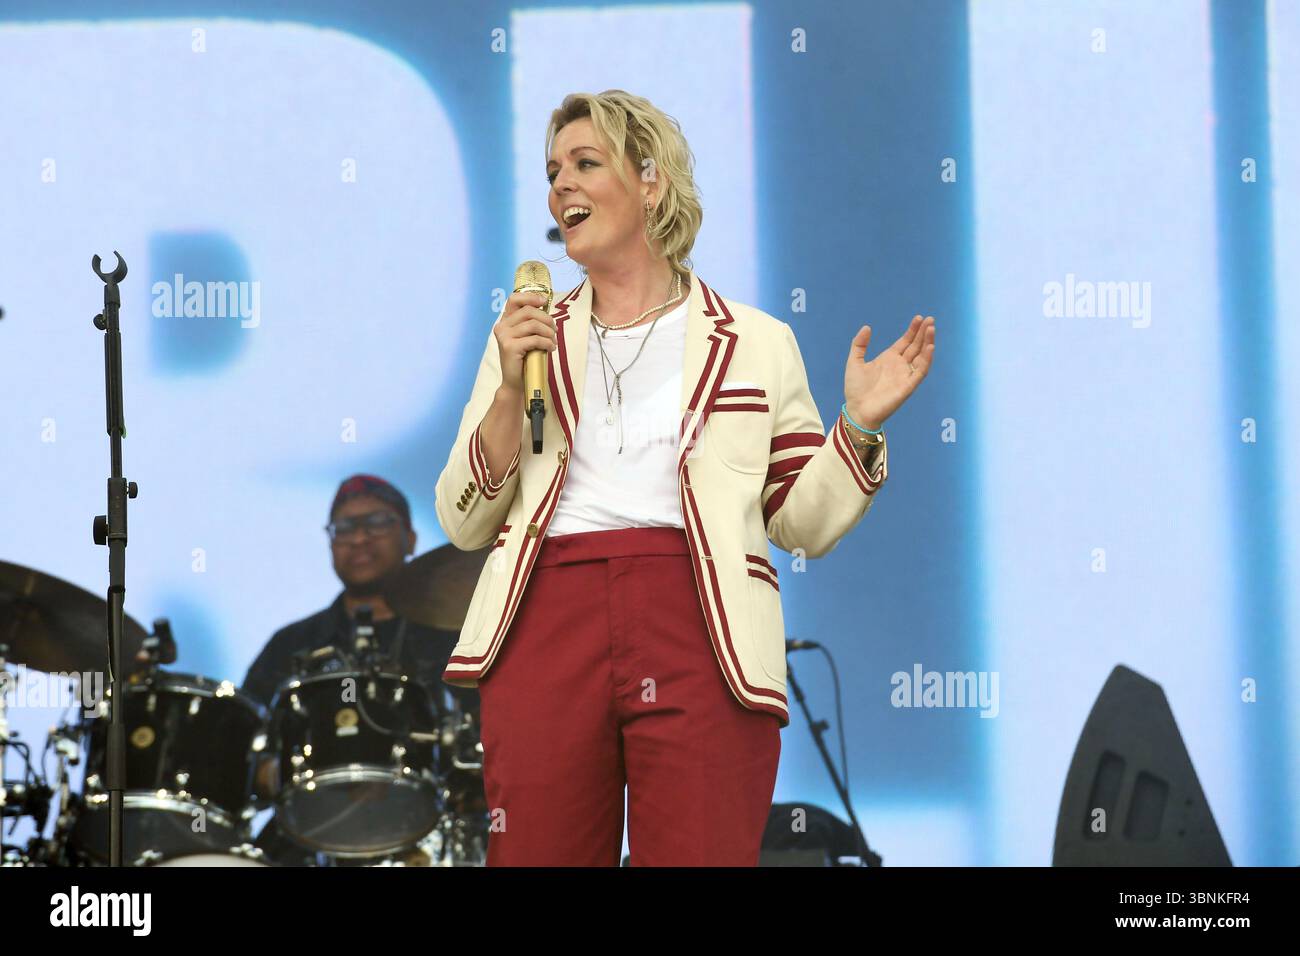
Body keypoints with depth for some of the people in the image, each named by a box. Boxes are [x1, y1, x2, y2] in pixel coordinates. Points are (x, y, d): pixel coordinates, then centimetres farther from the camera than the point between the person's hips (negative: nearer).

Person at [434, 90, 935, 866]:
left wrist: (859, 425, -3)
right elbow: (464, 523, 12)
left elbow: (804, 524, 12)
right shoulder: (528, 338, 18)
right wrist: (510, 390, -1)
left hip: (703, 636, -2)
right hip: (548, 626, 2)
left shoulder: (755, 345, 14)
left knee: (703, 855, -8)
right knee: (537, 858, -1)